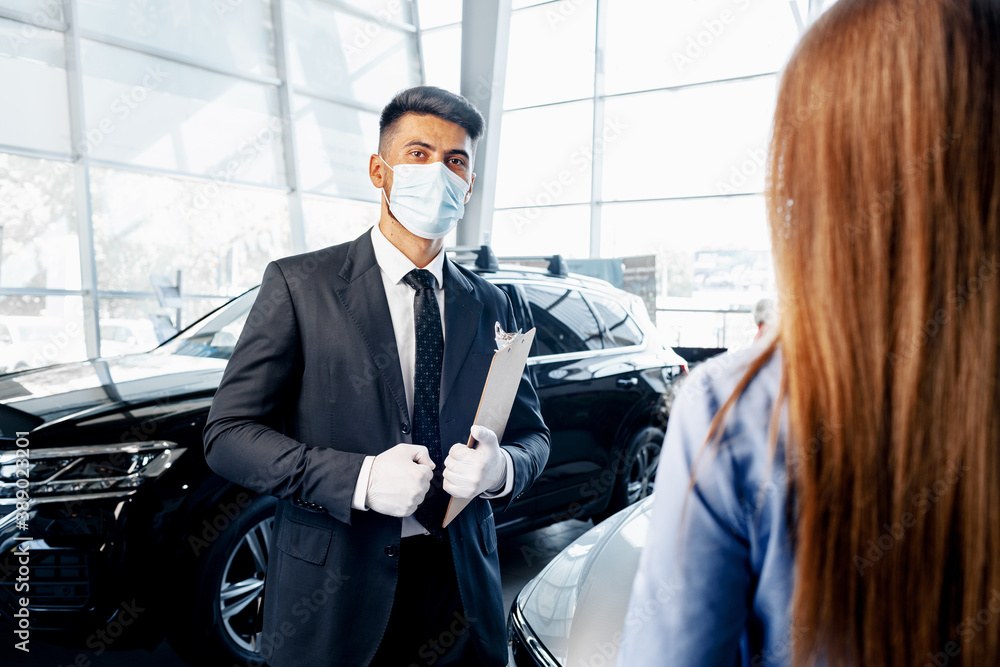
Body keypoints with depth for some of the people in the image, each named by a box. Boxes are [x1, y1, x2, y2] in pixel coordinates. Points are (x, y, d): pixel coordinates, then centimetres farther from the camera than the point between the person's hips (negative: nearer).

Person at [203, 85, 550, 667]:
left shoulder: (489, 305, 4)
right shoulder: (299, 285, -7)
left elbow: (531, 433, 9)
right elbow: (228, 434, -9)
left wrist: (501, 467, -14)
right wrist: (358, 479, -22)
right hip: (333, 595, -3)